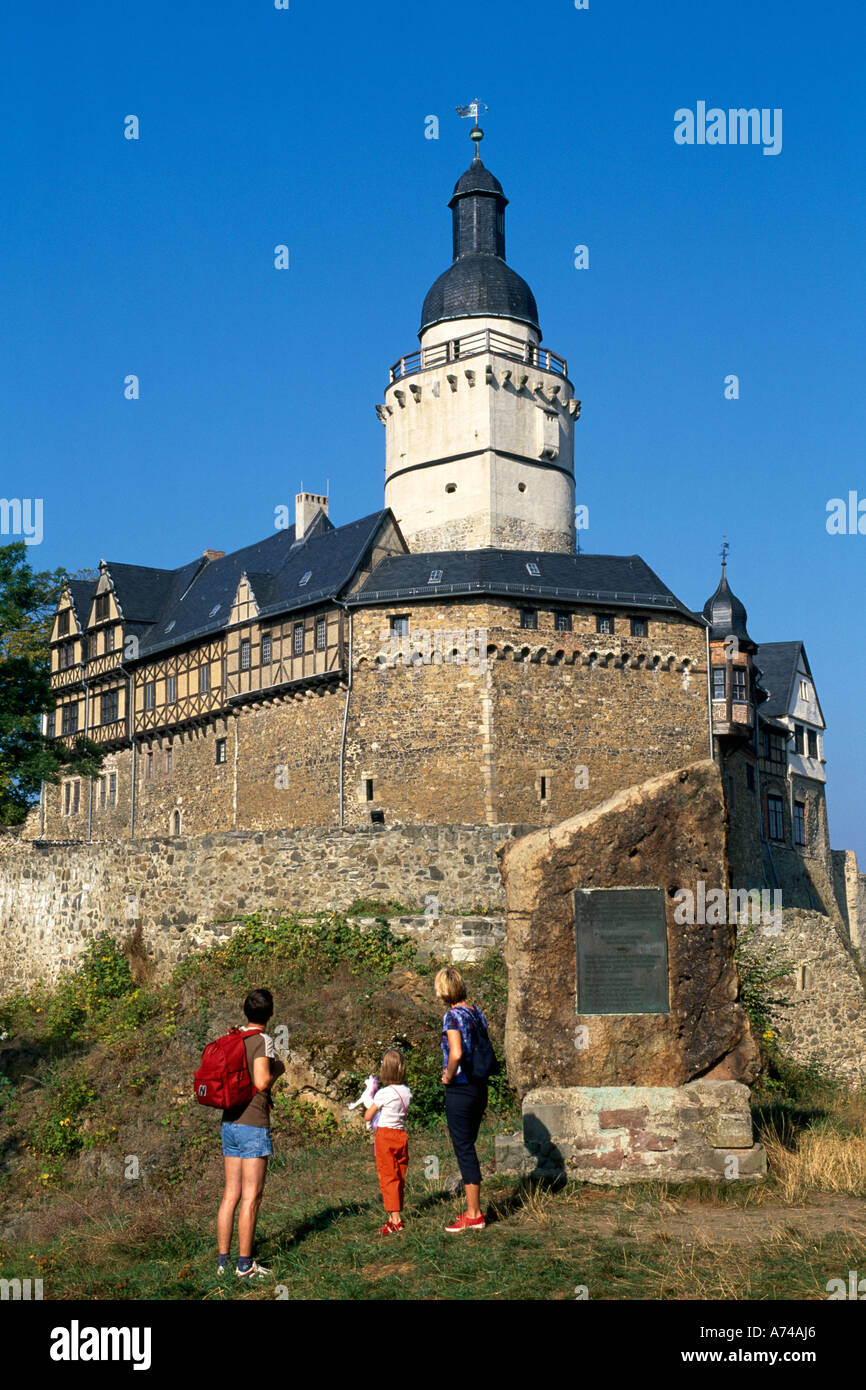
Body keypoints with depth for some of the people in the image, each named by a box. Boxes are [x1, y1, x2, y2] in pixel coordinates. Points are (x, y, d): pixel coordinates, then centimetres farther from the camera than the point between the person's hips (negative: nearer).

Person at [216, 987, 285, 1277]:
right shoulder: (263, 1040, -11)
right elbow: (261, 1081, -21)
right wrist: (278, 1069, -2)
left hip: (230, 1123, 7)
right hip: (253, 1124, -7)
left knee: (231, 1195, 11)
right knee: (251, 1197, -2)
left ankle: (223, 1260, 14)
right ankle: (244, 1264, 1)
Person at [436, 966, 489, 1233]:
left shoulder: (453, 1015, -15)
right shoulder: (476, 1012, 8)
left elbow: (456, 1053, -28)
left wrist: (449, 1076, -12)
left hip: (460, 1090, -8)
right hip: (480, 1088, 8)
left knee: (464, 1150, 0)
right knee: (467, 1148, 17)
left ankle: (474, 1216, 5)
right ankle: (473, 1210, 23)